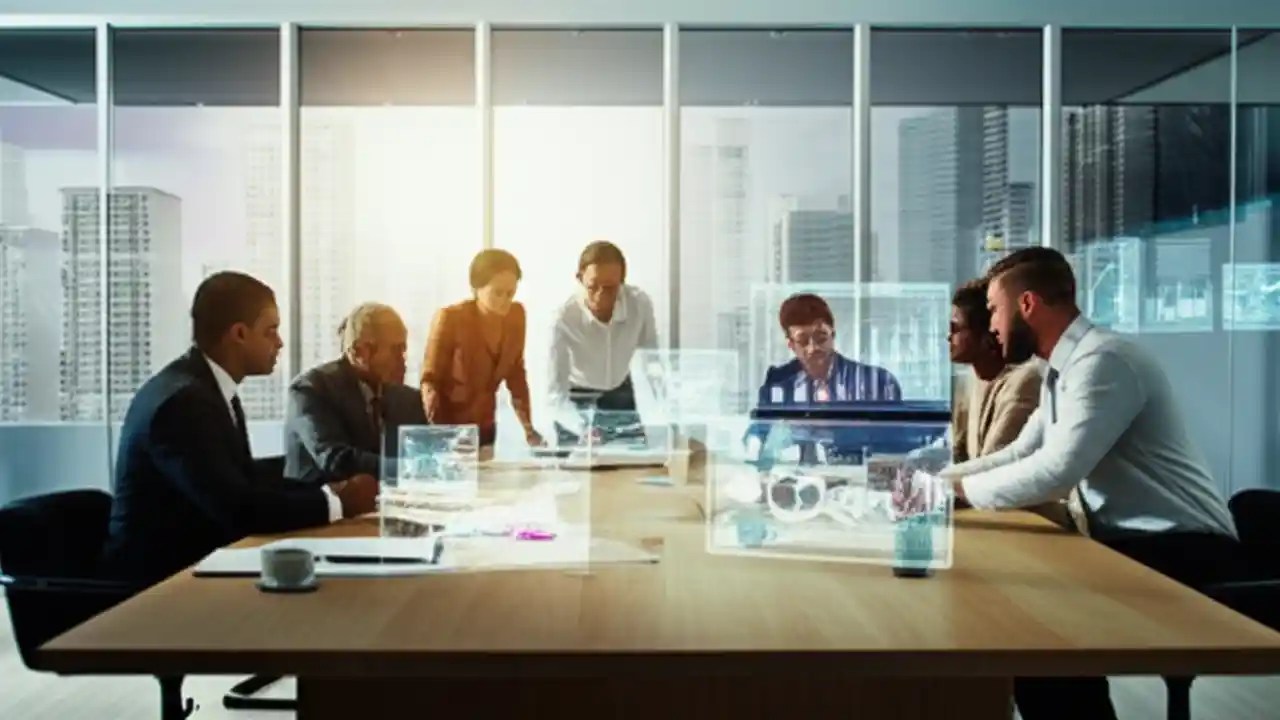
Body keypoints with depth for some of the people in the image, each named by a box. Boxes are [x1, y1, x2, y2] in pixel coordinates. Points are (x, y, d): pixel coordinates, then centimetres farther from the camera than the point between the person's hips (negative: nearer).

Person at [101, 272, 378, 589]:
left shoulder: (213, 388, 6)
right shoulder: (183, 400, -22)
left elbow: (248, 482, 7)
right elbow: (237, 508, -27)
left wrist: (329, 491, -5)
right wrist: (336, 503, -18)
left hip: (194, 559, 8)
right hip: (157, 573, -8)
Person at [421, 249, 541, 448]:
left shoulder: (516, 315, -6)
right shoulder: (450, 318, -19)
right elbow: (430, 379, -14)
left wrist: (528, 427, 2)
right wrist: (436, 431, -29)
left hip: (484, 425, 4)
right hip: (448, 425, -4)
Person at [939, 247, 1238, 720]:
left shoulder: (1103, 361, -20)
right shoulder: (1063, 370, 9)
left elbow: (1056, 471, -29)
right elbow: (1020, 454, 12)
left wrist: (956, 491, -21)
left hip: (1177, 546, -8)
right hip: (1128, 538, 8)